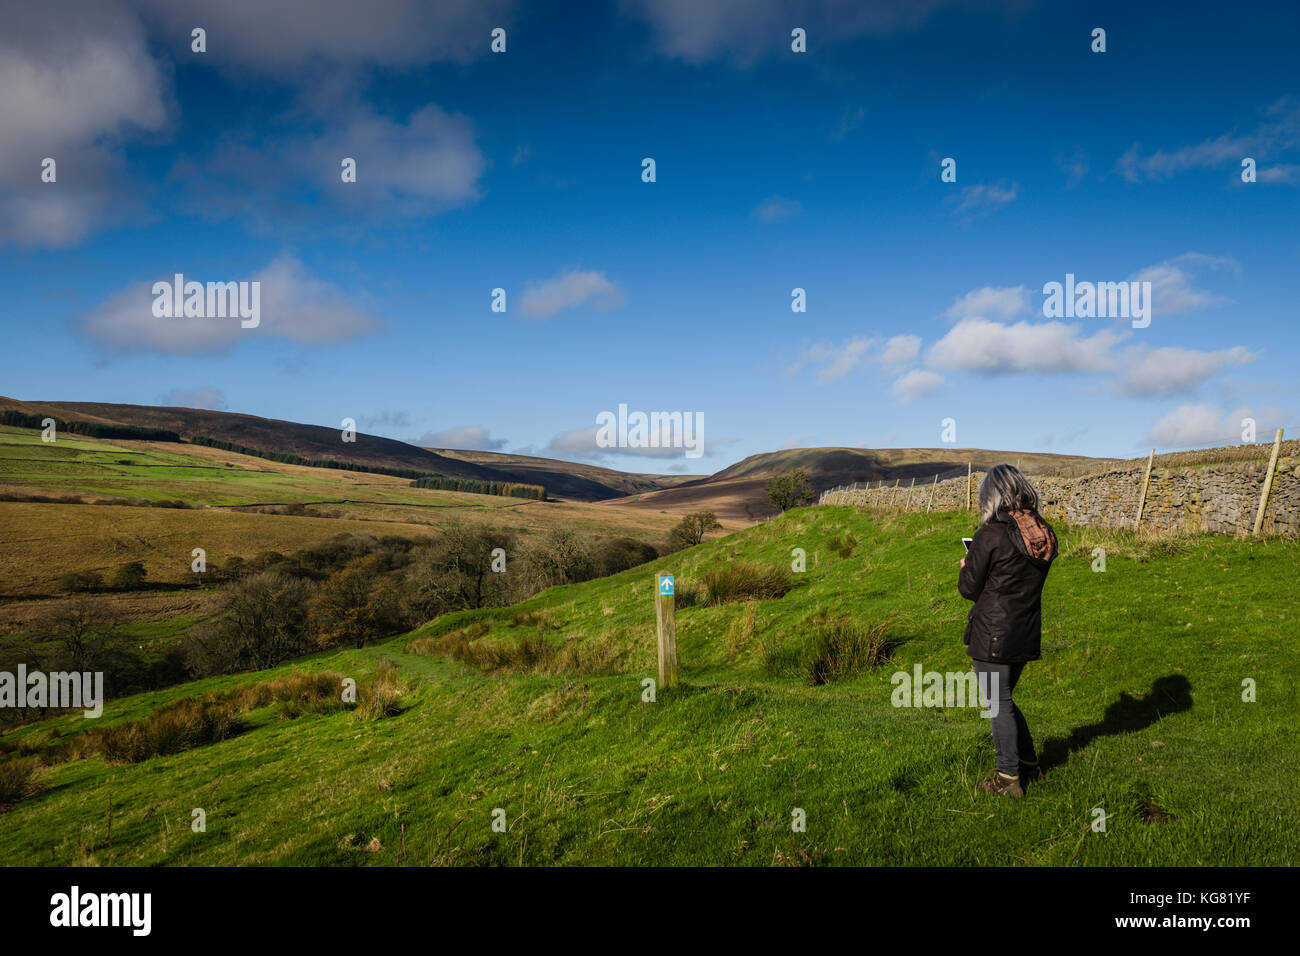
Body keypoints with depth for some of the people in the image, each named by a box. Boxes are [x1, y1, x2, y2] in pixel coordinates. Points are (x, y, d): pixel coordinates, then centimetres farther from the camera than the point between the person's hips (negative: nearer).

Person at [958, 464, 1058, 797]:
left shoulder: (990, 536, -18)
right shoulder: (1044, 533, 2)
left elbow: (969, 589, -11)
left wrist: (966, 567, 10)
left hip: (993, 635, -7)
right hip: (1026, 633, 7)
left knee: (998, 705, 6)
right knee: (1003, 699, 23)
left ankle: (1008, 778, 14)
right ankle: (1029, 765, 31)